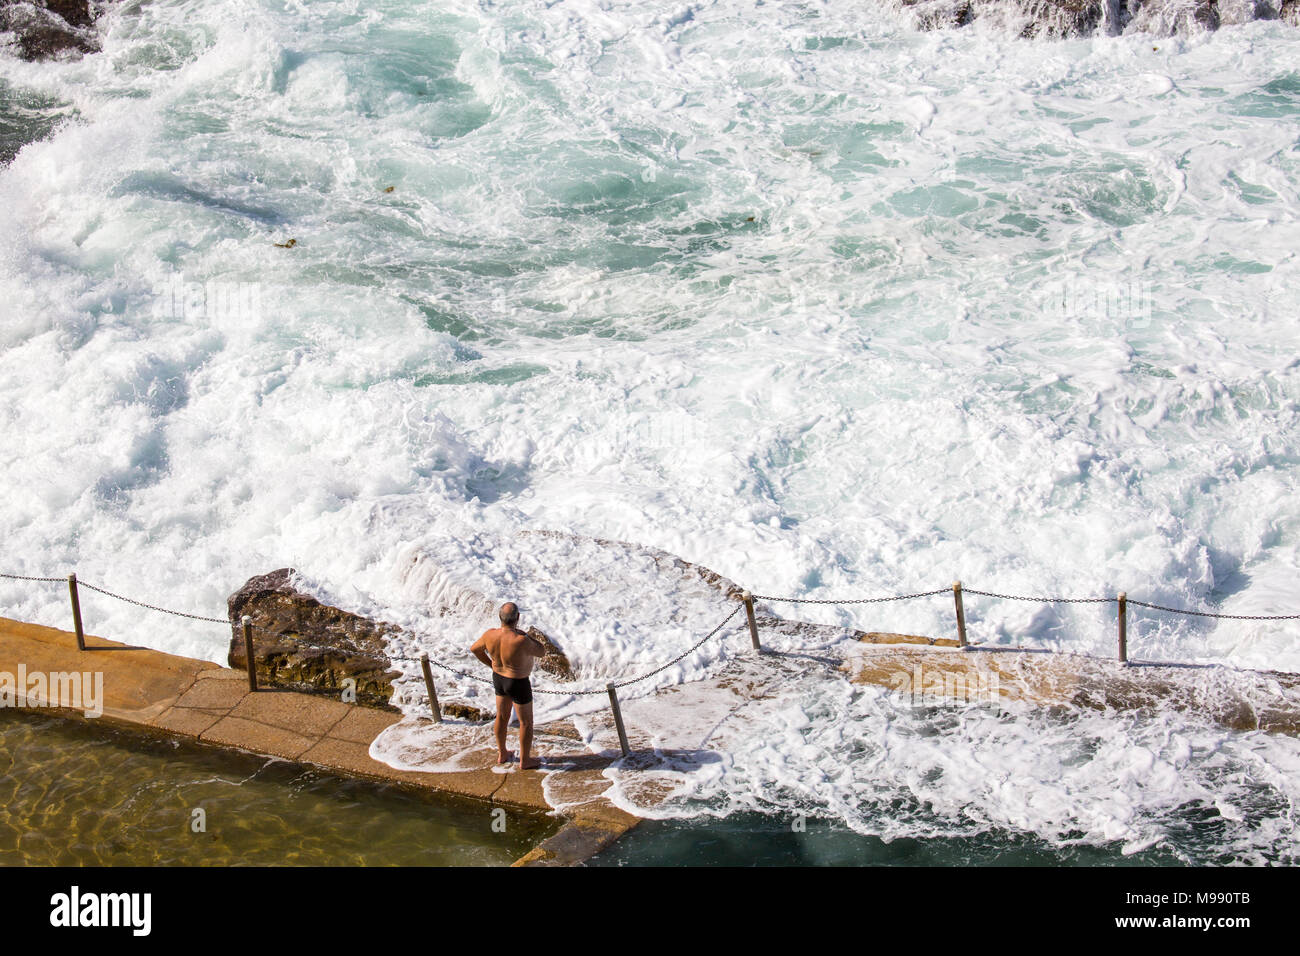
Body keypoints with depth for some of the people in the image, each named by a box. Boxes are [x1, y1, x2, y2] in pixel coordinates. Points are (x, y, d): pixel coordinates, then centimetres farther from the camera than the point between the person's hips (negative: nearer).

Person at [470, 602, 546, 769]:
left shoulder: (490, 635, -19)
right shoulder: (521, 641, -36)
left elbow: (474, 649, 1)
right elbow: (541, 651, -17)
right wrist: (522, 634, -11)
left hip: (499, 679, 6)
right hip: (518, 685, -6)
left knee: (502, 716, 25)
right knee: (526, 722, 16)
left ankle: (502, 754, 43)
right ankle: (525, 760, 31)